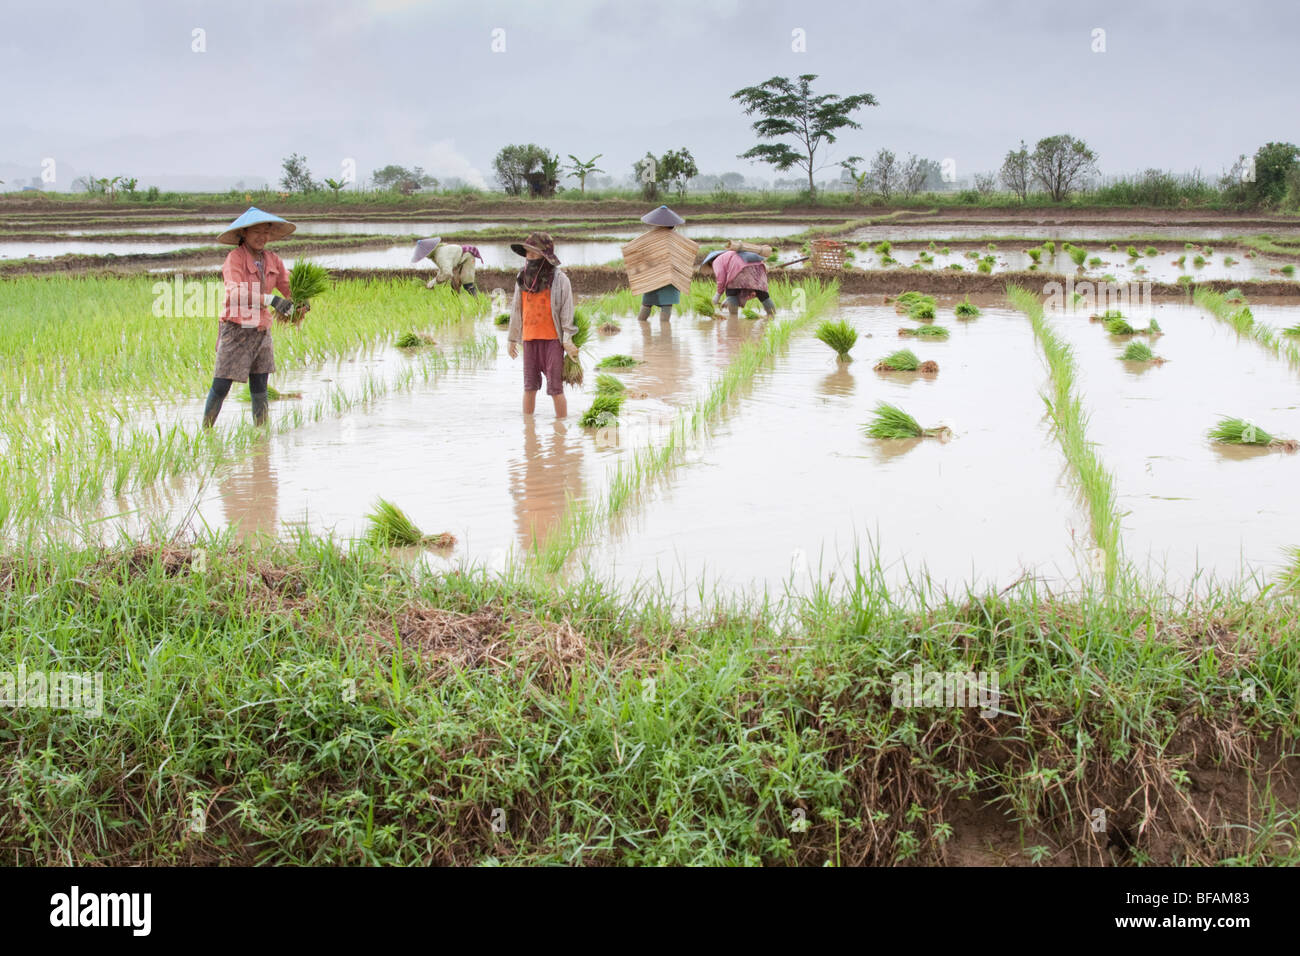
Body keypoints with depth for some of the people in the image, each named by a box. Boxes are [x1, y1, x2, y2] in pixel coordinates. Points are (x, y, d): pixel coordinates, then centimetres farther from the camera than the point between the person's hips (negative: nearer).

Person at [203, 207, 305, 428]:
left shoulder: (272, 260, 9)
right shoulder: (235, 258, -10)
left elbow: (288, 286, 6)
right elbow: (235, 293, -25)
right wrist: (270, 300, -36)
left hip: (261, 330, 5)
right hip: (236, 329, -5)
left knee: (259, 389, 8)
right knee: (220, 386, -4)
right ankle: (205, 432, 7)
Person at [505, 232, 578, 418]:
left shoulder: (559, 280, -6)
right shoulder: (522, 278, 7)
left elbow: (567, 311, -5)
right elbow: (516, 309, 14)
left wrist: (568, 340, -9)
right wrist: (512, 338, 16)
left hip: (553, 339, -4)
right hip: (529, 338, 4)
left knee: (555, 387, -3)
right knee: (530, 385, 9)